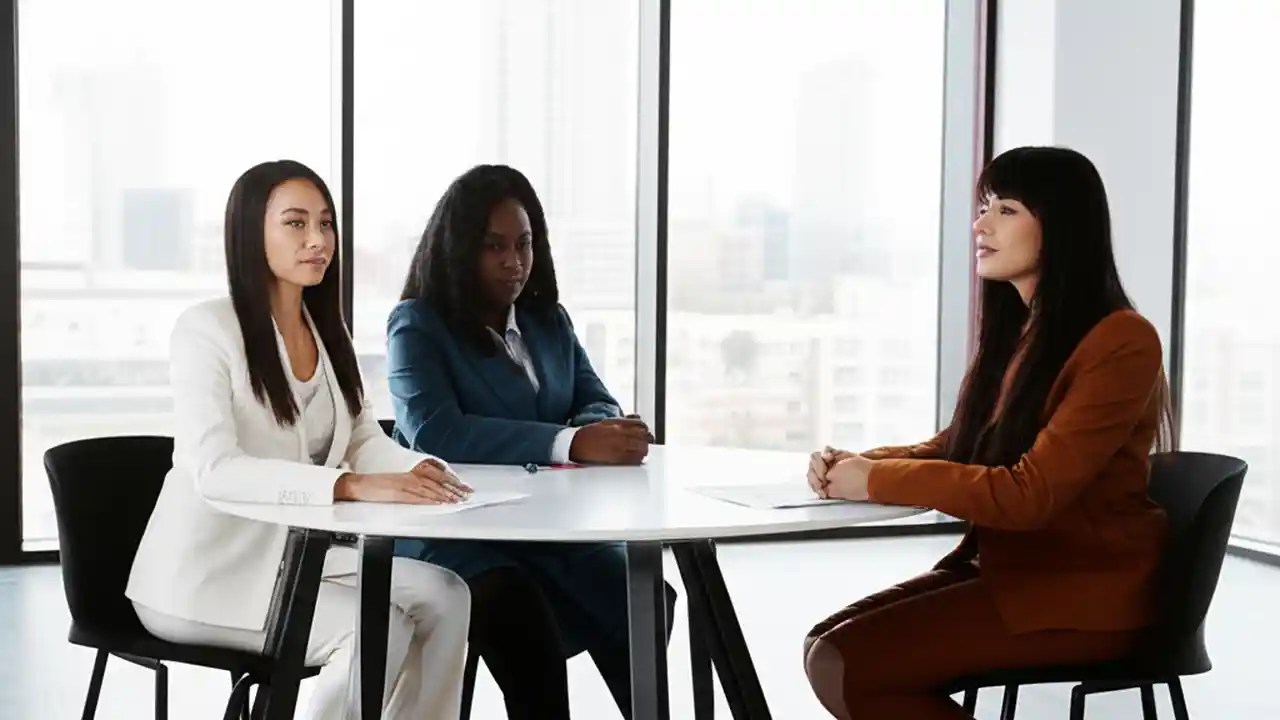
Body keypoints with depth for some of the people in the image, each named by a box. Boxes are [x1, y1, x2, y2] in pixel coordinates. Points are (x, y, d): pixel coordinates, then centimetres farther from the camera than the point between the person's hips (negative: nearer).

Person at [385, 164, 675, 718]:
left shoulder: (550, 321, 17)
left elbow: (600, 405, 11)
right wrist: (571, 443, -31)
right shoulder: (418, 325, -3)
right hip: (448, 532, -5)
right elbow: (435, 432, -20)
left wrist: (606, 436, -17)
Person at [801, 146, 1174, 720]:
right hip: (1006, 568, 8)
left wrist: (880, 481, -18)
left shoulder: (1120, 343, -16)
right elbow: (959, 447, 17)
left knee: (847, 667, -19)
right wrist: (859, 463, -3)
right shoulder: (1014, 331, 10)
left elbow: (1030, 493, -22)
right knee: (825, 648, -9)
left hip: (1083, 591, -8)